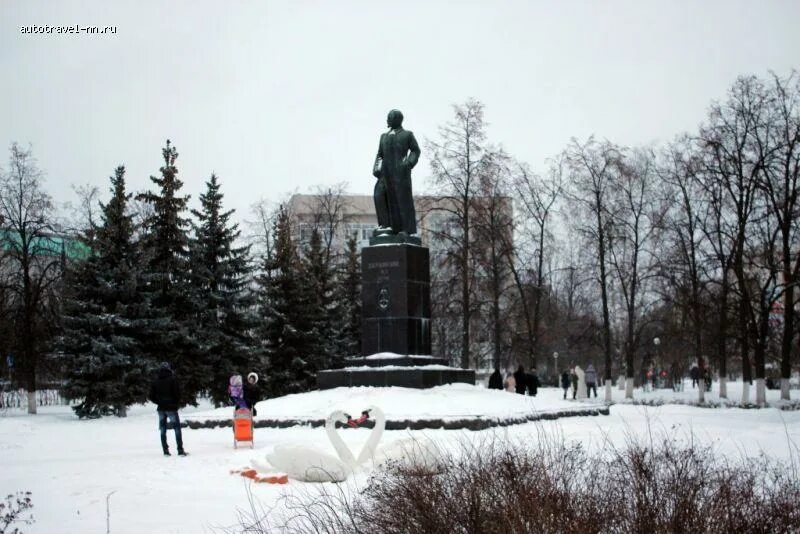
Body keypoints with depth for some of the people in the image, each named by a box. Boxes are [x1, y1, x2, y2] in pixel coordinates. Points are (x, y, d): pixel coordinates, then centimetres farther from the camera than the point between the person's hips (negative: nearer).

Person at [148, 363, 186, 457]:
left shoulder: (155, 381, 5)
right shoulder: (172, 380, -7)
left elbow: (151, 396, 4)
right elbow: (178, 393, -11)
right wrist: (176, 403, 6)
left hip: (161, 408, 3)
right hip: (171, 407, -3)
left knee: (163, 430, 9)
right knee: (177, 428, 1)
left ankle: (165, 451, 5)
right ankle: (180, 450, -5)